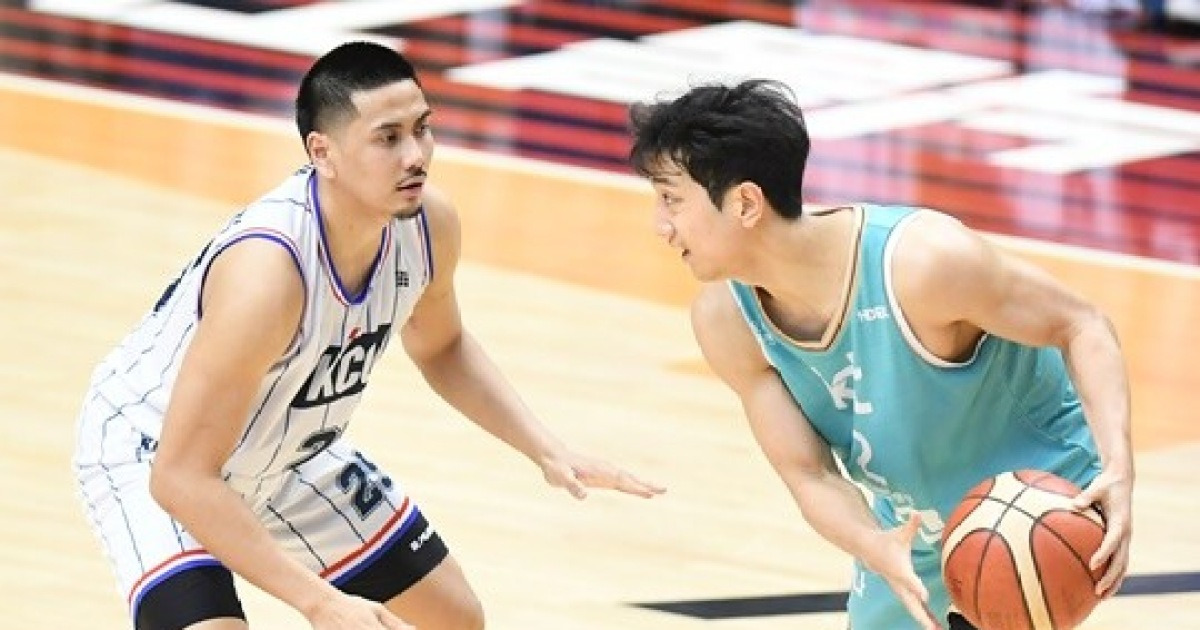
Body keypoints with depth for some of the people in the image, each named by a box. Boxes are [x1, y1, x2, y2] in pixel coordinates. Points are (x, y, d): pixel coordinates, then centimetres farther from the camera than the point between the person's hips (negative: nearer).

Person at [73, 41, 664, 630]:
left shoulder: (427, 223, -17)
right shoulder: (266, 271, -39)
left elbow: (440, 348, 8)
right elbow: (181, 477, -37)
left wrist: (548, 452, -4)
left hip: (286, 449, 8)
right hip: (153, 450, -8)